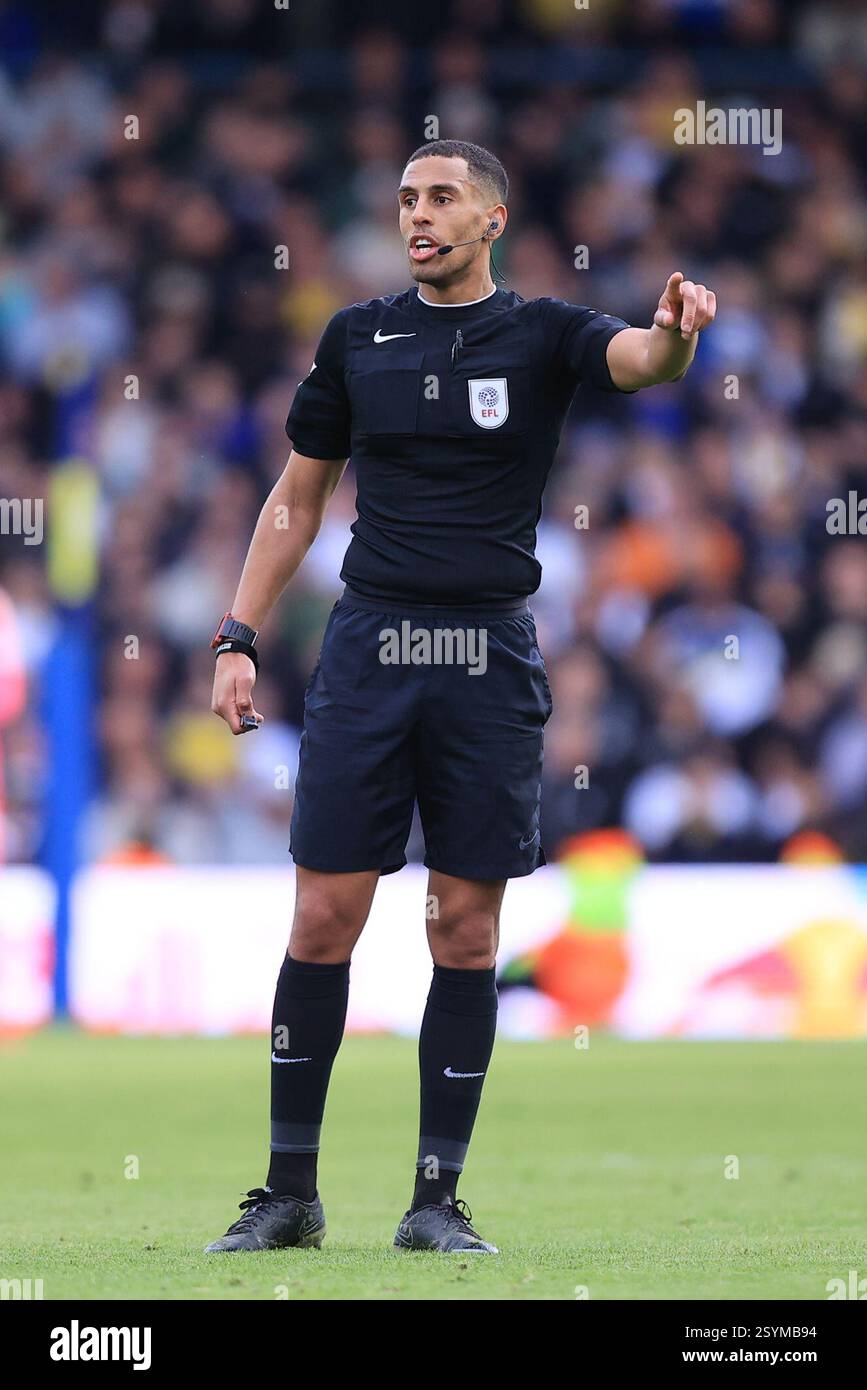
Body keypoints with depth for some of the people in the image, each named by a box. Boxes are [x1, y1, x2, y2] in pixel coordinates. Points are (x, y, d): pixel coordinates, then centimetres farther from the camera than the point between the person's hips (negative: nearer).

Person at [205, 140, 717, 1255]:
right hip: (368, 646, 1)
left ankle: (437, 1199, 7)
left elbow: (638, 359, -18)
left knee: (467, 927, 0)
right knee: (324, 916, -3)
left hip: (490, 657, -1)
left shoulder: (539, 334, 3)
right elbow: (298, 495, 16)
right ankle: (290, 1192, 6)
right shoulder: (358, 337, 10)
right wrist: (238, 636, 9)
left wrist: (674, 336, -42)